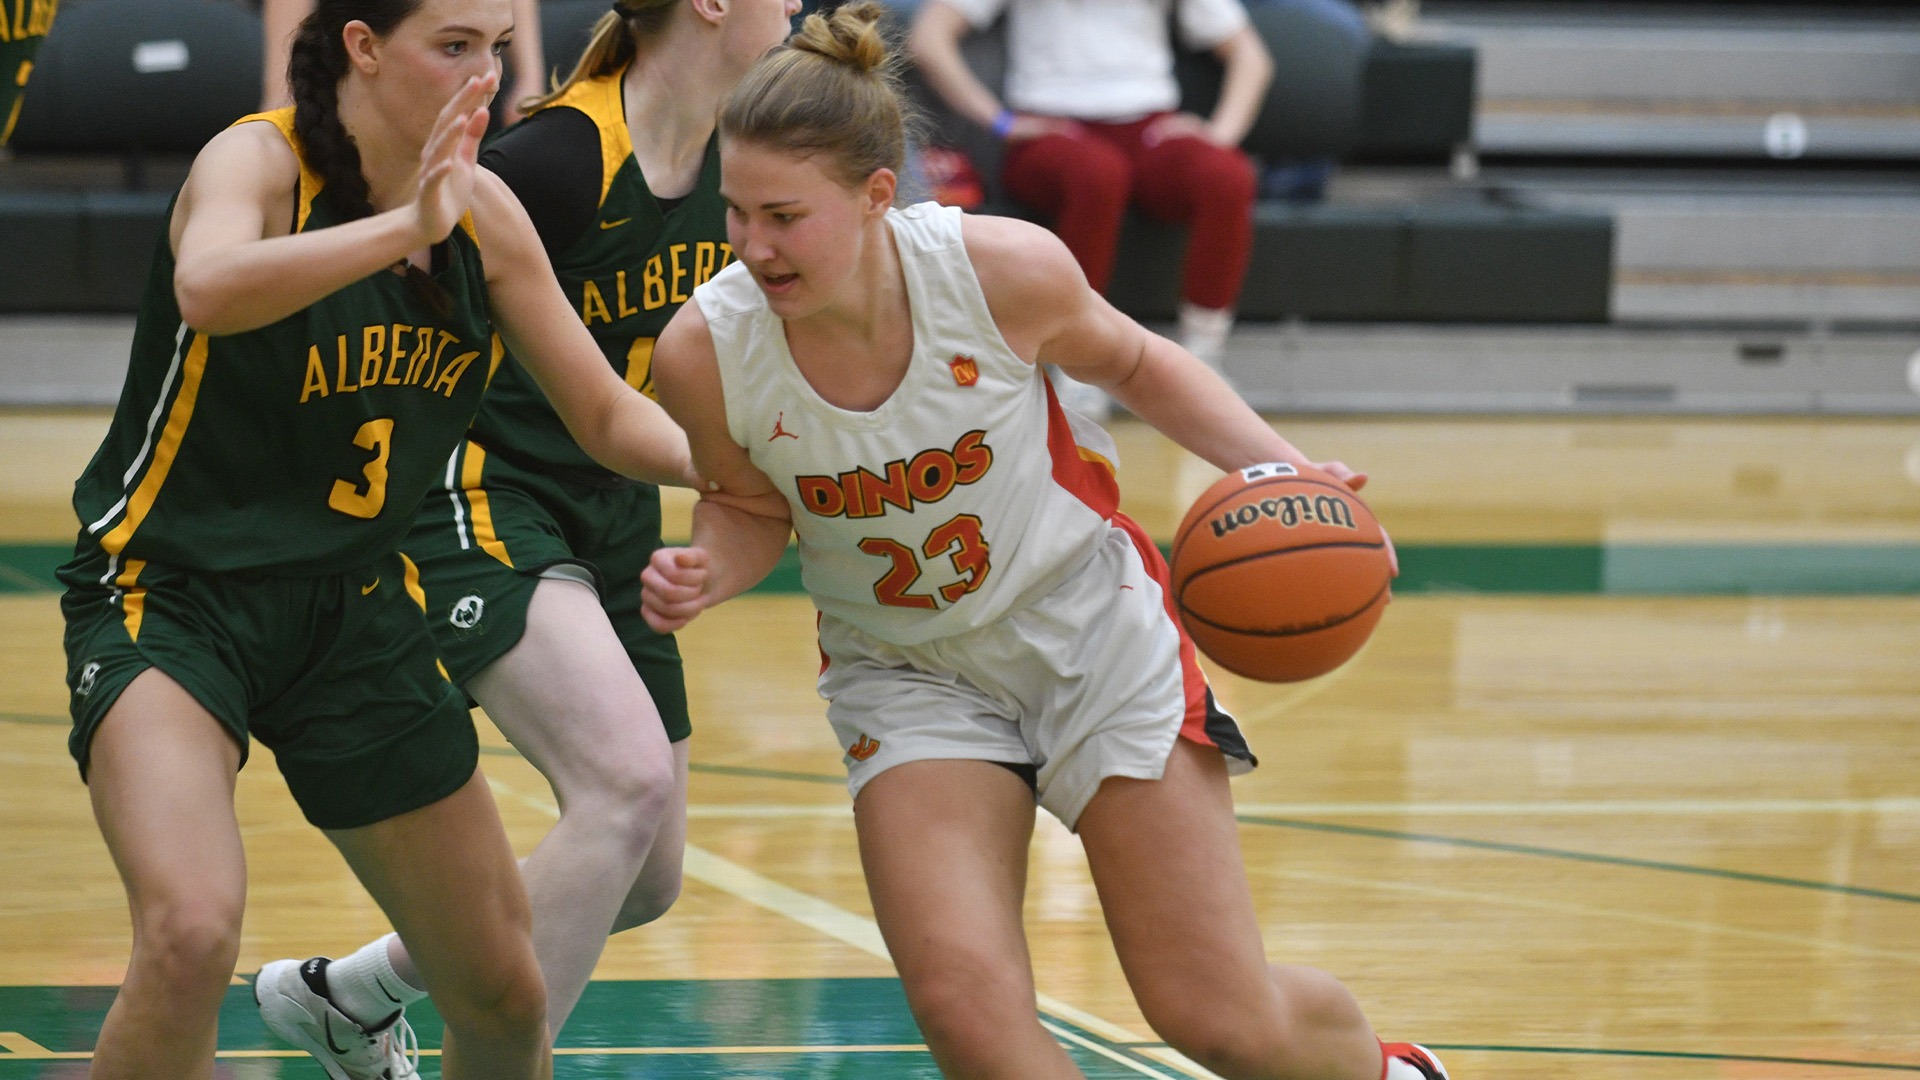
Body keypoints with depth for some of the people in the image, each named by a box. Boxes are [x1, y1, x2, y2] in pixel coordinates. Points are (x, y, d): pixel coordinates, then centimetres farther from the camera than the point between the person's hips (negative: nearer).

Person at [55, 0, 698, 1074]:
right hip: (170, 592, -6)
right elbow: (209, 288, -40)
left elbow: (607, 413, 8)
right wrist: (407, 226, -51)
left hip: (357, 609, 6)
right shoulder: (256, 160, -17)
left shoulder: (484, 212, 0)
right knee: (193, 933, -31)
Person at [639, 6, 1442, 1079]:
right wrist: (705, 576, -20)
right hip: (905, 672, 1)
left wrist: (1281, 466, -12)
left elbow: (1133, 361, 0)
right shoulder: (707, 349, -19)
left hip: (1088, 627, -1)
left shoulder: (1003, 270, -23)